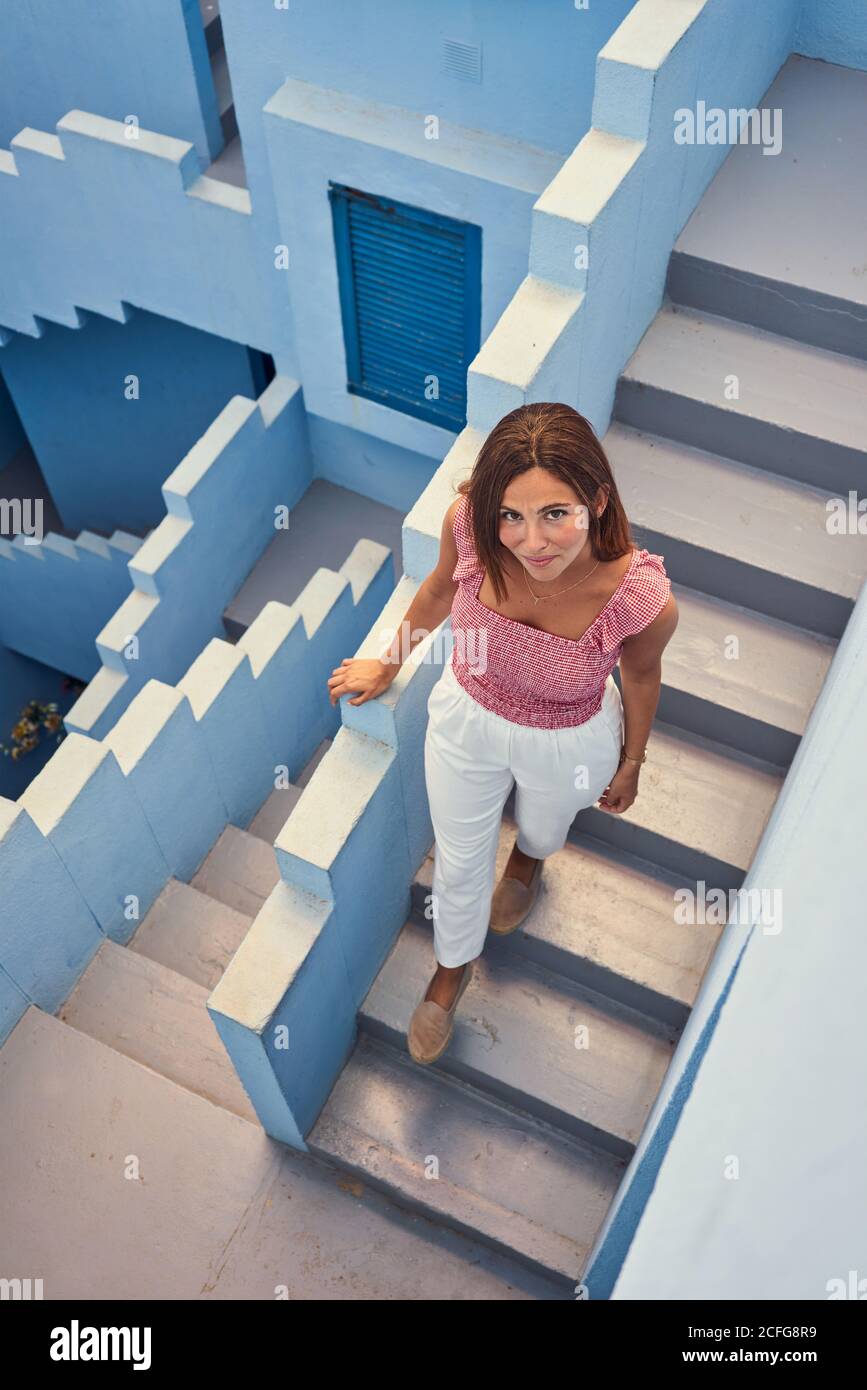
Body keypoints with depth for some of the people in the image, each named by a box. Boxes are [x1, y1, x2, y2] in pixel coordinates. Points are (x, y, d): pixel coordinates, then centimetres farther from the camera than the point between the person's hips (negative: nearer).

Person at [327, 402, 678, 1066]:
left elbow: (640, 674, -13)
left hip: (569, 745, -1)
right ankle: (453, 967, 59)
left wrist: (631, 764, 5)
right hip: (466, 718, 1)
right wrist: (389, 664, 8)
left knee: (543, 828, 35)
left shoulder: (645, 599, -38)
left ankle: (528, 858, 76)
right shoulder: (468, 521, -33)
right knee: (460, 859, 26)